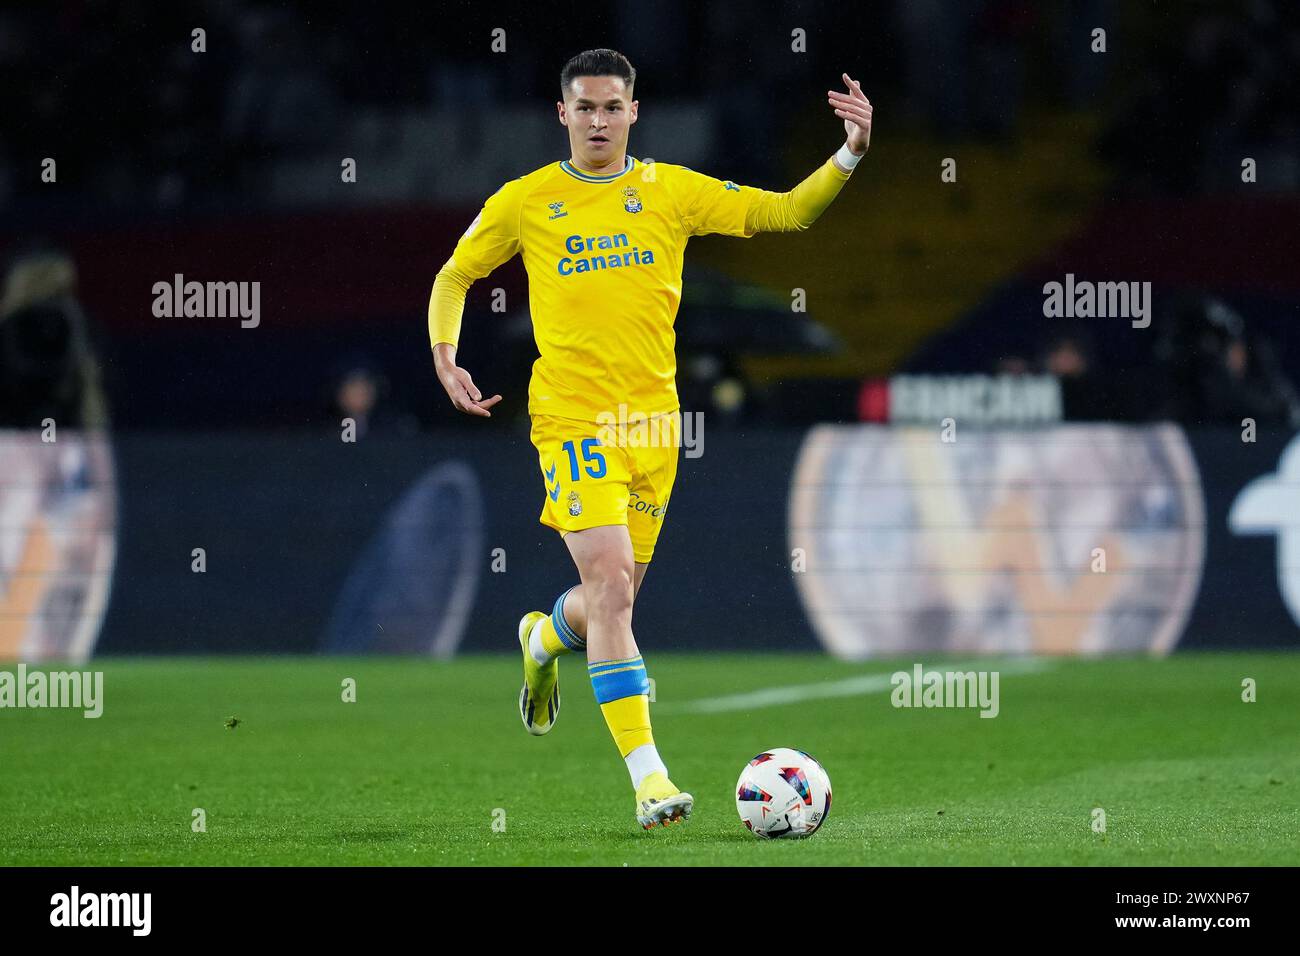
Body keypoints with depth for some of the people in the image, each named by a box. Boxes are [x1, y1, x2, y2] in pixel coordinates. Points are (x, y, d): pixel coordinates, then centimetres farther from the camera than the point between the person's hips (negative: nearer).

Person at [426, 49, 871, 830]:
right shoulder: (524, 203, 2)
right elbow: (454, 277, 15)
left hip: (653, 419, 3)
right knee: (612, 589, -17)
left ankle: (544, 639, 52)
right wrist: (445, 357, -1)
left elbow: (783, 213, 1)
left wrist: (850, 155, -14)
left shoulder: (671, 191, 5)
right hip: (573, 418, -3)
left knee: (612, 600, 14)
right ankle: (648, 777, -19)